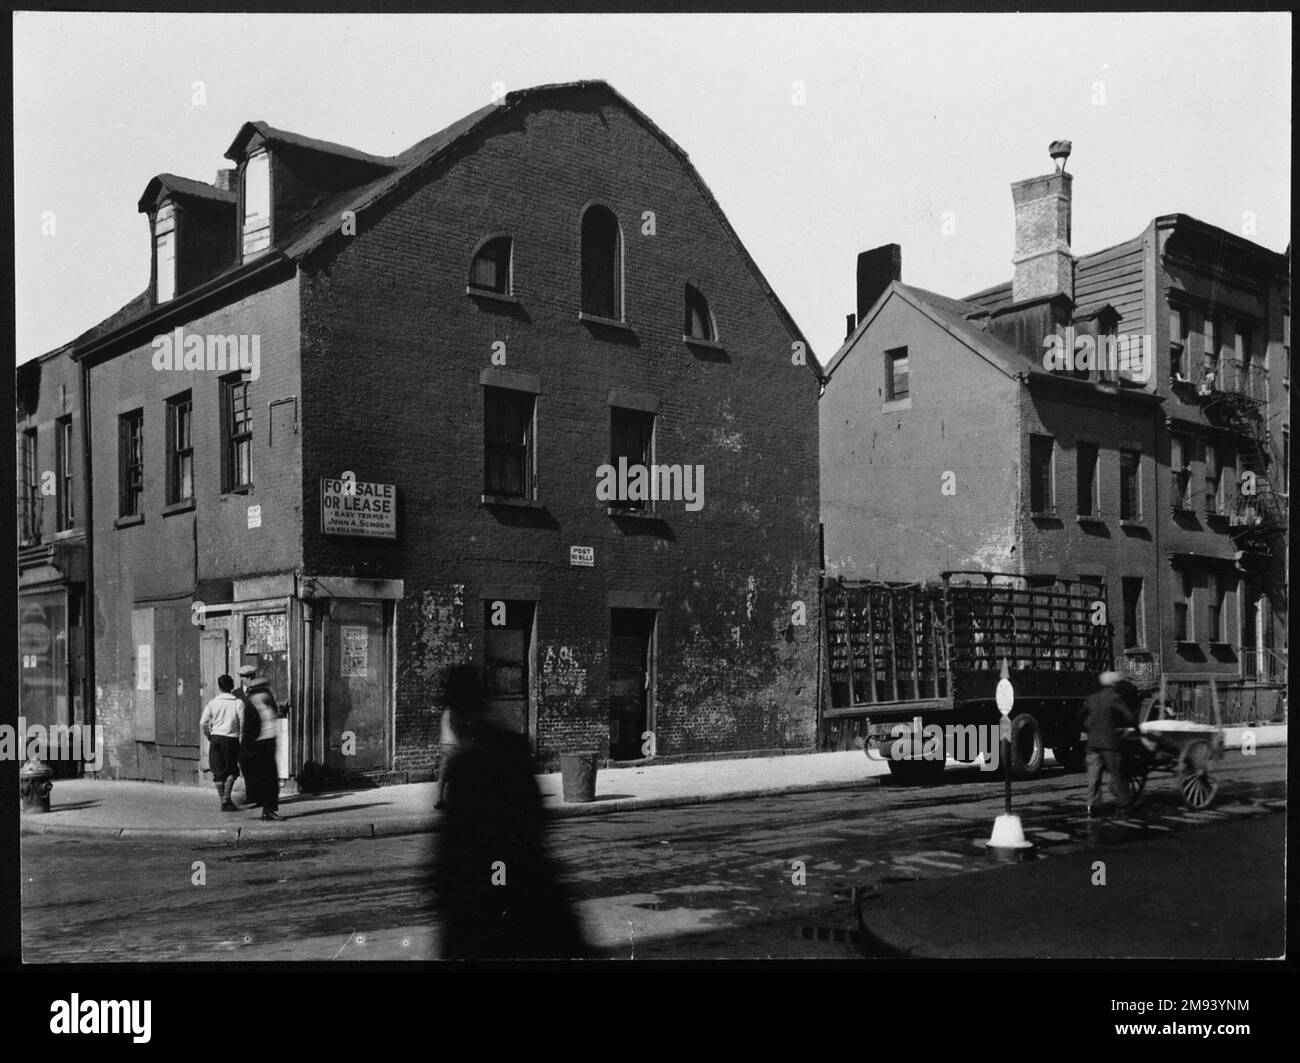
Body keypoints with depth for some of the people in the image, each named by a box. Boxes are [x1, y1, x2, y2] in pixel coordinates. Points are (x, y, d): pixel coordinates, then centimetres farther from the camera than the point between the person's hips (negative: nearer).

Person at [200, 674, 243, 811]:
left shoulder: (212, 703, 1)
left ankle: (223, 801, 12)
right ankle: (226, 799, -3)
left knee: (218, 771, 10)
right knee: (231, 770, 11)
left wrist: (208, 737, 11)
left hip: (216, 738, 2)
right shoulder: (238, 703, -4)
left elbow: (203, 723, -3)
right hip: (231, 739, -2)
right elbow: (243, 723, -7)